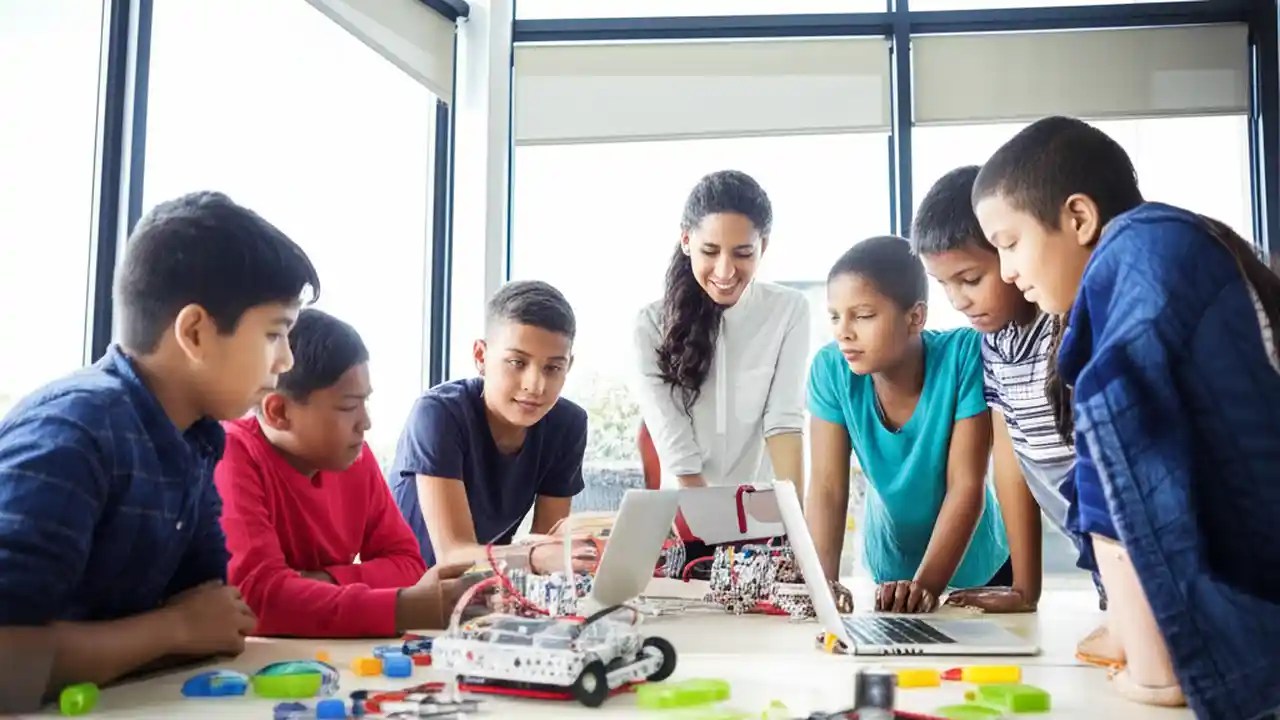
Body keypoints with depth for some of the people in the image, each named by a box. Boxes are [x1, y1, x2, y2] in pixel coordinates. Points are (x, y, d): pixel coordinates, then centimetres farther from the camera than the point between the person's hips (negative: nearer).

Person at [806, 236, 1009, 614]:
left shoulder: (965, 355, -26)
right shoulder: (831, 369, -19)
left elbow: (967, 485, -25)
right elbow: (827, 488, -18)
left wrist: (926, 584, -33)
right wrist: (823, 583, -30)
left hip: (977, 572, -2)